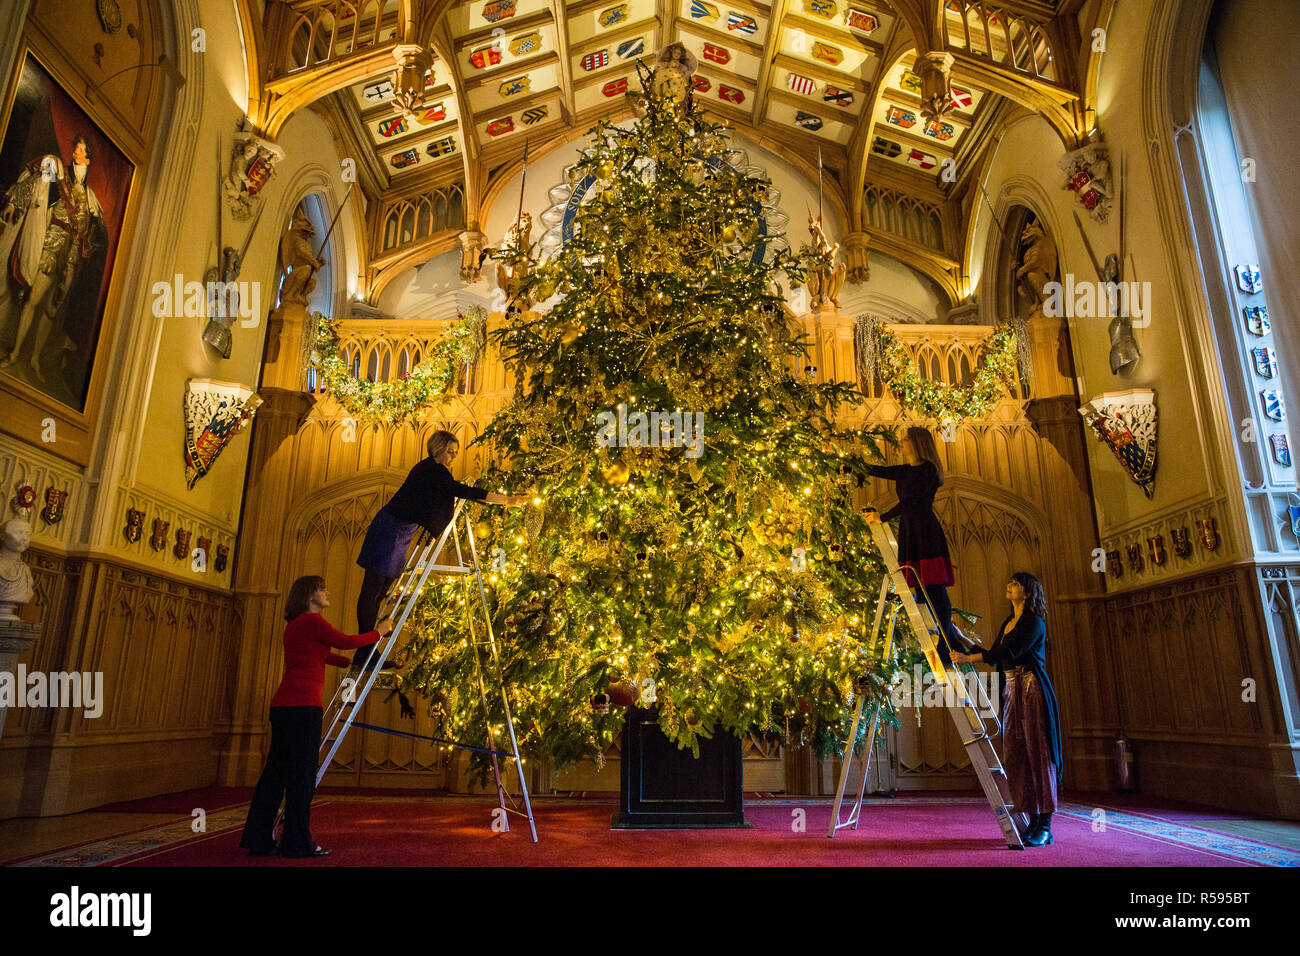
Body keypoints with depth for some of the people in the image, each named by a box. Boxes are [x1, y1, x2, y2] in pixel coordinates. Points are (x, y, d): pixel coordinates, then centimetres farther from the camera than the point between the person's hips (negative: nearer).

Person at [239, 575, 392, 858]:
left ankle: (258, 840, 18)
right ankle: (298, 843, 3)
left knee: (275, 771, 12)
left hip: (282, 704, 10)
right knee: (302, 774, -3)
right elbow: (346, 641, -5)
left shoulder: (294, 625, 21)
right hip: (302, 704, -9)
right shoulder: (312, 621, -8)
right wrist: (379, 632, 9)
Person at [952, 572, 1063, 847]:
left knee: (1037, 753, -7)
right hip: (1011, 691, 8)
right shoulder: (1007, 624, 19)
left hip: (1033, 690, -8)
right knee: (1016, 755, 4)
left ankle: (1045, 827, -3)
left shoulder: (1034, 622, -7)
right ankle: (1033, 822, 10)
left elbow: (1011, 651, -18)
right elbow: (995, 654, 19)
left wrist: (971, 658, -20)